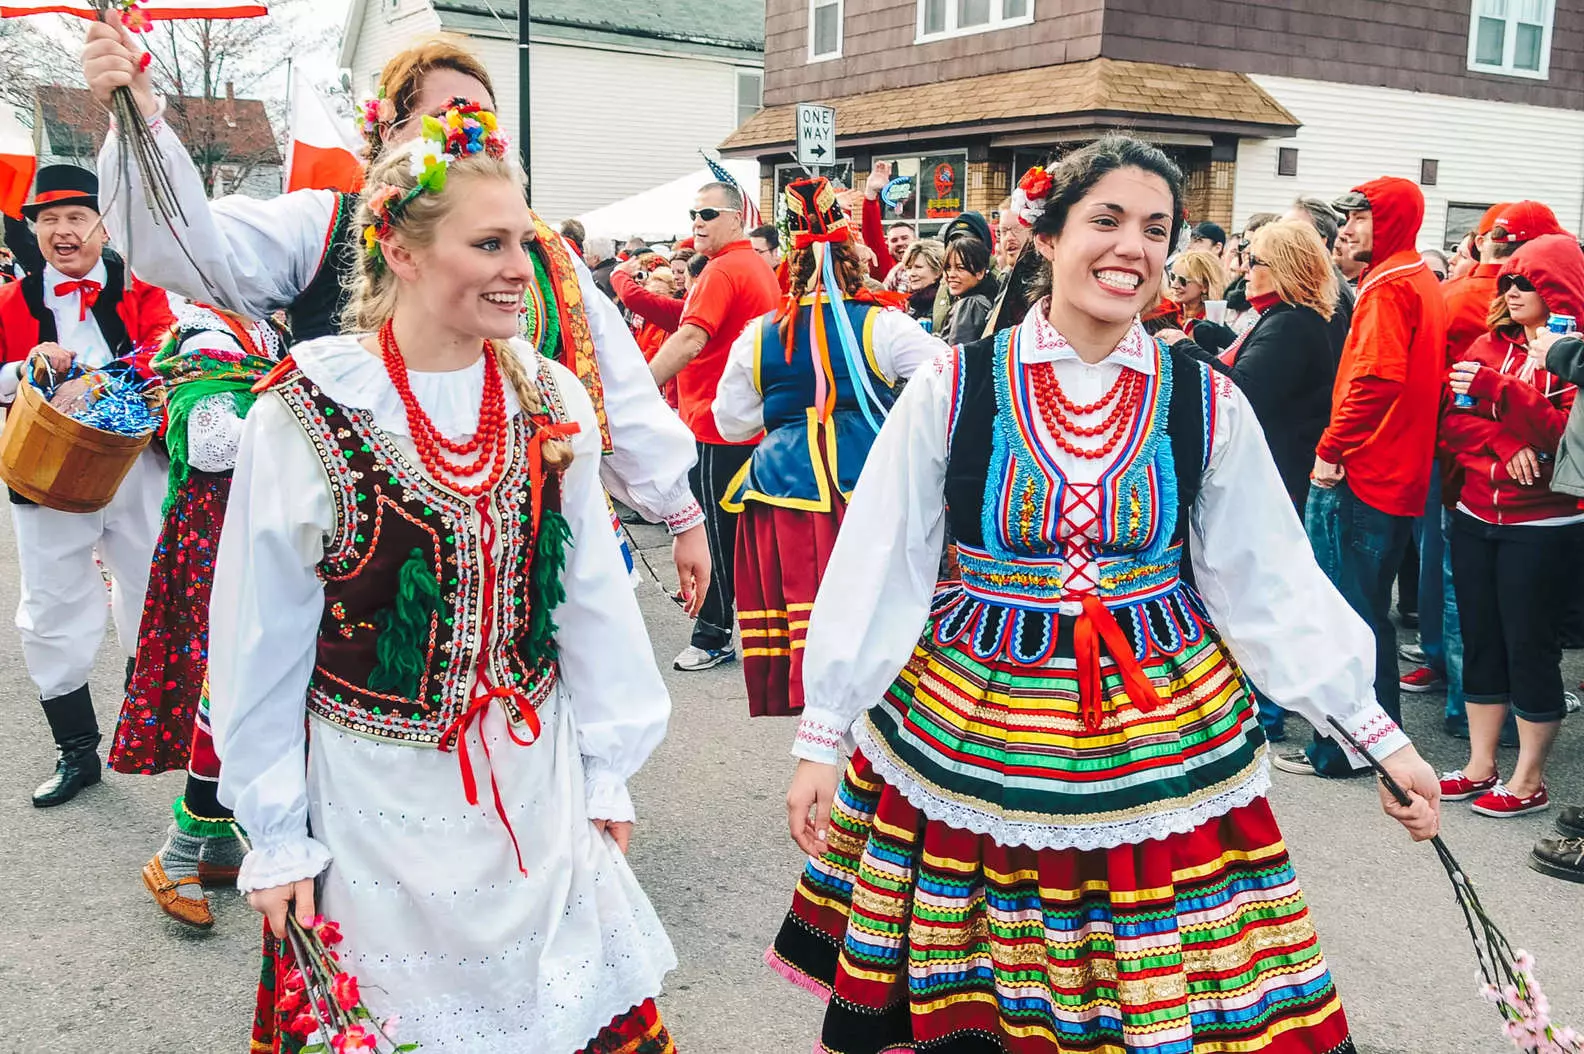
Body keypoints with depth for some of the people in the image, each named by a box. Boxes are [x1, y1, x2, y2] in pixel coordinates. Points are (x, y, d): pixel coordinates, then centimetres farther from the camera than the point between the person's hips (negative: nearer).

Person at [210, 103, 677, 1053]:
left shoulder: (553, 399, -3)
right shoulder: (308, 414, -14)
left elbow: (593, 597, 3)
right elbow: (262, 641, -7)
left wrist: (609, 770, 7)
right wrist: (277, 835, -2)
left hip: (536, 781, 3)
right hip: (376, 791, -3)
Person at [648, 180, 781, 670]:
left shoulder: (722, 270, -16)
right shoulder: (762, 268, 14)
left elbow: (690, 340, -27)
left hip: (715, 425, -10)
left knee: (714, 533, -3)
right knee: (741, 530, 17)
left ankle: (713, 638, 3)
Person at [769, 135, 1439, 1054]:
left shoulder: (1207, 404, -1)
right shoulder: (953, 388, -6)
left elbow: (1273, 584, 4)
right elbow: (875, 571, -3)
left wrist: (1385, 738, 3)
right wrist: (822, 740, -2)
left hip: (1165, 731, 1)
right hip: (971, 728, -1)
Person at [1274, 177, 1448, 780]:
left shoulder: (1388, 286, -14)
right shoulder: (1424, 283, 17)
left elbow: (1375, 378, -25)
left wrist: (1332, 448, -16)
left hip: (1361, 476, -10)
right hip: (1399, 477, 10)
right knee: (1370, 611, 18)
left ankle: (1341, 748, 5)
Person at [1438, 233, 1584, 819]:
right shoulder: (1491, 345, 10)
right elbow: (1453, 421, 2)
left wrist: (1497, 389, -25)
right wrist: (1506, 444, -17)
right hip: (1475, 517, 6)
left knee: (1531, 646, 1)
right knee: (1480, 641, 11)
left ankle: (1528, 781, 12)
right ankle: (1480, 766, 22)